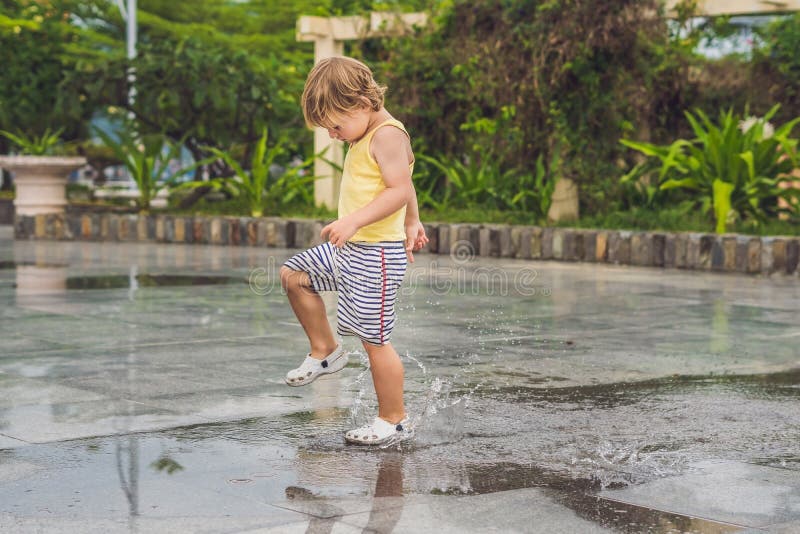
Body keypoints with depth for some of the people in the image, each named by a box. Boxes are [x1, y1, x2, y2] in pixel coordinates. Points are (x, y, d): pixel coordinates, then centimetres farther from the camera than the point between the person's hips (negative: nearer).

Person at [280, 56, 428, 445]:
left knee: (374, 338, -5)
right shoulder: (369, 136, 14)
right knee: (293, 275, 15)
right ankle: (325, 352, 25)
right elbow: (405, 187, 25)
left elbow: (400, 190, -27)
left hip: (376, 253, -11)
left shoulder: (387, 135, -17)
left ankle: (394, 418, 8)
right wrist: (411, 224, 36)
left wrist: (354, 221, -33)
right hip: (351, 249, 11)